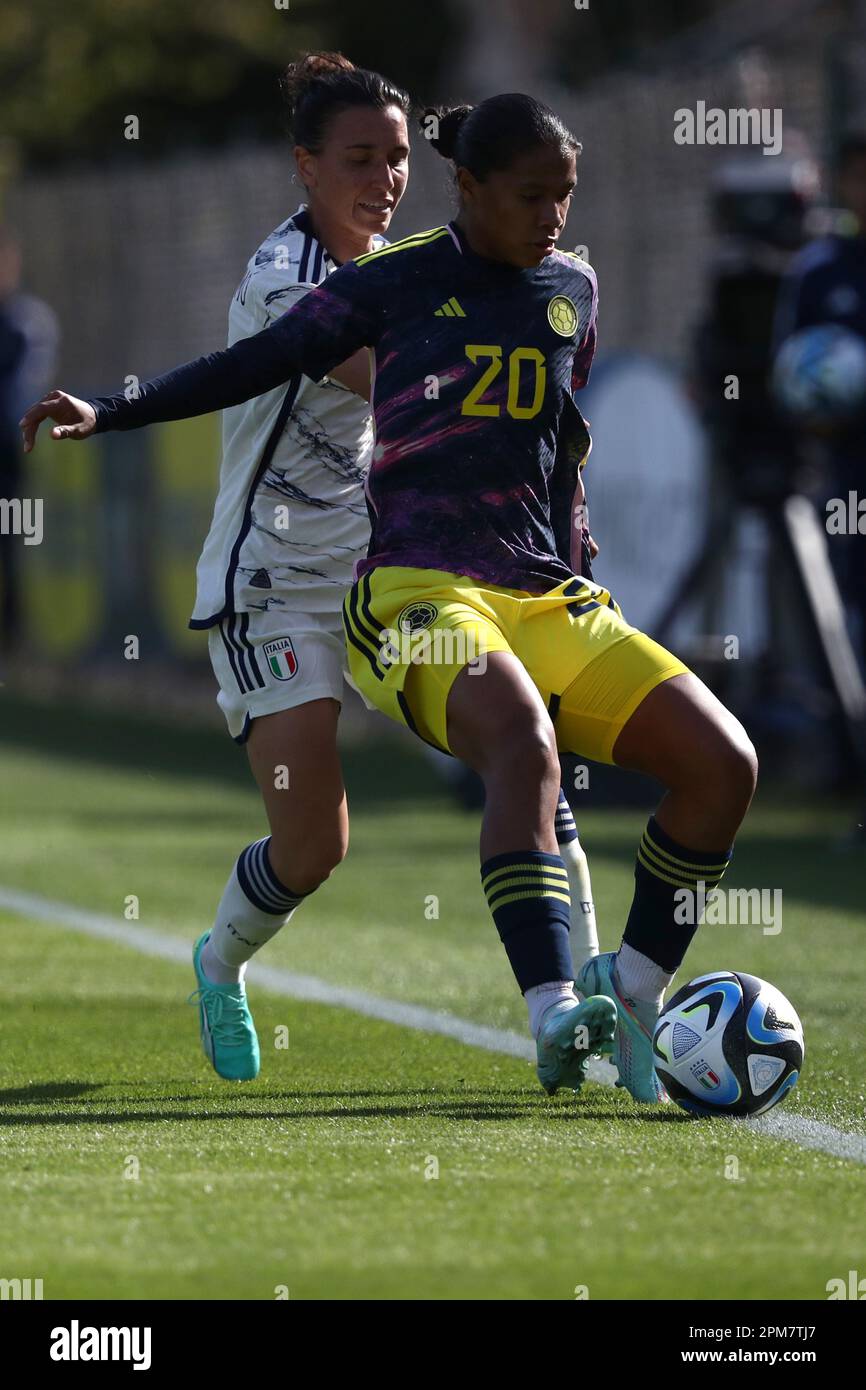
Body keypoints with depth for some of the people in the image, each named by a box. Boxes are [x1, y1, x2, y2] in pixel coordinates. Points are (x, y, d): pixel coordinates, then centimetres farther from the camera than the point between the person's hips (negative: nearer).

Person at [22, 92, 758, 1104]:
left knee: (723, 762, -11)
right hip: (414, 591, -6)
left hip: (541, 595, 6)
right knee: (524, 744, -36)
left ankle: (630, 992, 3)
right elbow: (263, 360, 7)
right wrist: (107, 412, 0)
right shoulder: (399, 280, 3)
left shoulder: (573, 290, 15)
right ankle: (556, 1019, -46)